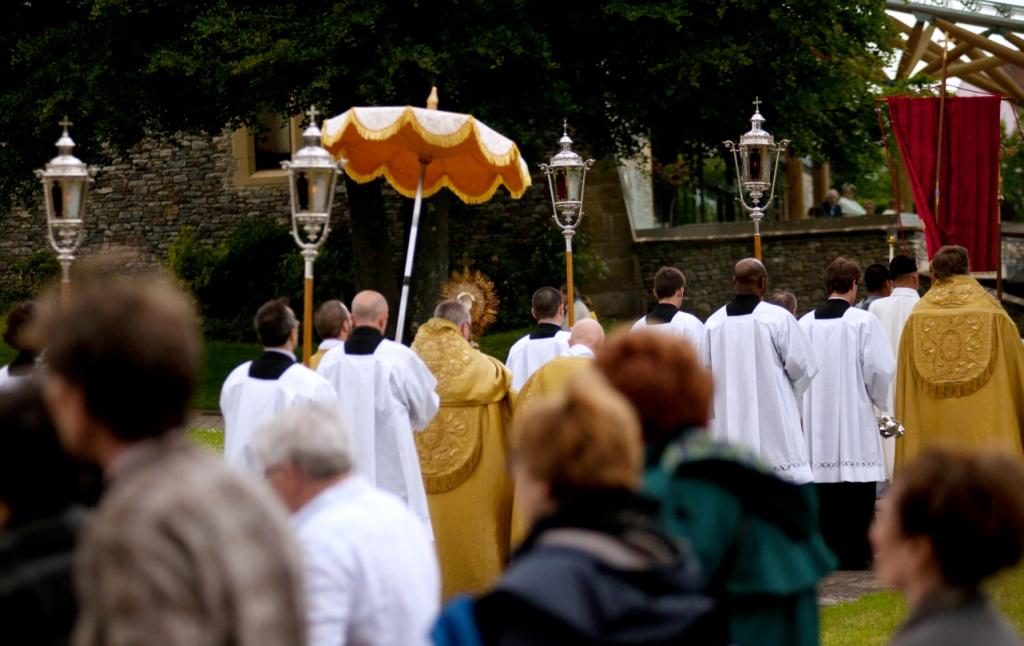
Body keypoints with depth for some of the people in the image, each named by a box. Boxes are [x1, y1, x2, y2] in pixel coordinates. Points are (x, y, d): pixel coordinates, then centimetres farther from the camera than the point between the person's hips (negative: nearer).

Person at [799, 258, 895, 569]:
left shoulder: (805, 324, 2)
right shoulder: (863, 321, -8)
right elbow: (881, 369, -8)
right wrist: (877, 398, 11)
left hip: (816, 418, 4)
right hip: (855, 416, -3)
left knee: (824, 488, 8)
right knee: (857, 487, 1)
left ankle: (827, 550, 10)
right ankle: (854, 552, 1)